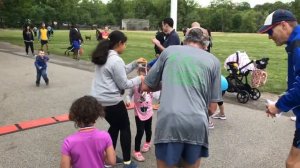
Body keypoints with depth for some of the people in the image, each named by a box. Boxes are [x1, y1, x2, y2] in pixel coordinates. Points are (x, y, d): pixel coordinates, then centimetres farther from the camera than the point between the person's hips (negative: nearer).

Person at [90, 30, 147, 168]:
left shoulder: (104, 56, 10)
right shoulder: (116, 60, -19)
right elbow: (123, 84, -15)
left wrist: (135, 63, 13)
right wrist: (139, 79, -1)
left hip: (99, 100, 9)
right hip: (112, 101, -9)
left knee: (114, 126, 23)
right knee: (125, 128, 9)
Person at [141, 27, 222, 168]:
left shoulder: (169, 51, 13)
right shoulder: (213, 61, 14)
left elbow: (145, 87, 17)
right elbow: (212, 107, 12)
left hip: (169, 121, -1)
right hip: (197, 124, 1)